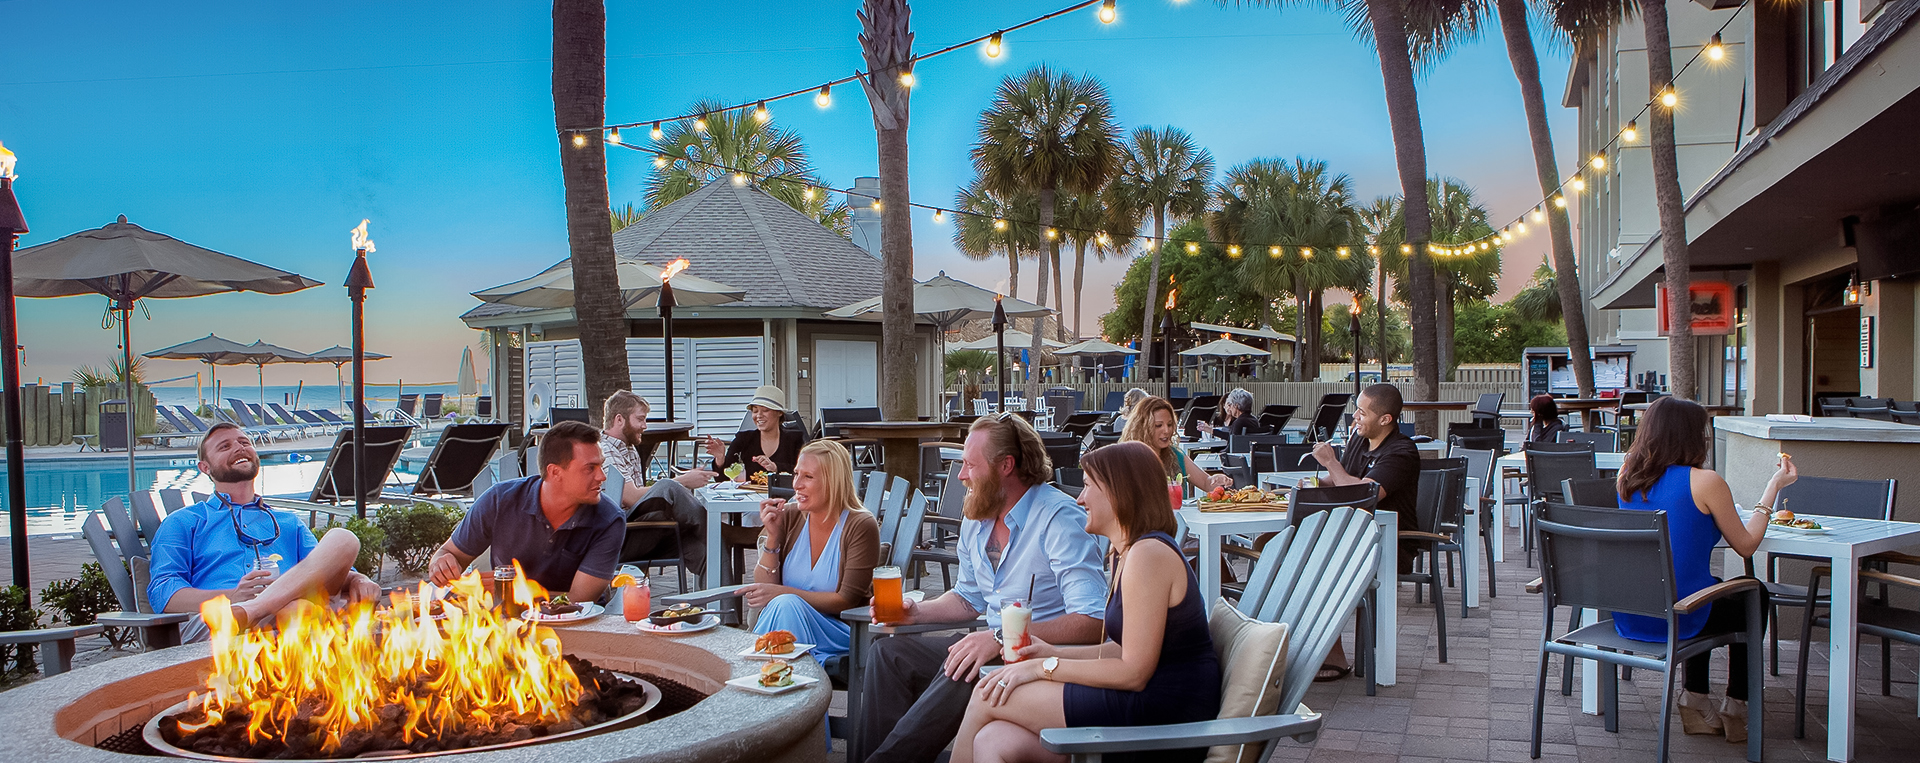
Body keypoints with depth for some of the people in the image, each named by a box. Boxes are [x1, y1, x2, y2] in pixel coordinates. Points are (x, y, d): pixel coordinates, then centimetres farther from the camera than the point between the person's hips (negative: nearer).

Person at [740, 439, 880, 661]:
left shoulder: (861, 526, -11)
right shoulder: (788, 516, 2)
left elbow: (847, 601, -14)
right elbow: (763, 589, 2)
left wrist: (782, 593, -20)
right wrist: (772, 536, -12)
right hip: (788, 624, 4)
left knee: (786, 606, -32)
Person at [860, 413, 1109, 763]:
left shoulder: (1060, 518, -19)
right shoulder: (976, 519, 8)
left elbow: (1091, 623, -30)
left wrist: (1003, 638, -37)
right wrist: (916, 611, 5)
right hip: (993, 647, 9)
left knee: (961, 673, -33)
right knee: (889, 652, -3)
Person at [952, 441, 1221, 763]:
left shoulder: (1149, 554, -16)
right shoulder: (1126, 552, 17)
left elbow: (1134, 672, -18)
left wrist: (1045, 667, -11)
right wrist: (1056, 652, 6)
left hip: (1166, 718, -9)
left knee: (987, 697, -5)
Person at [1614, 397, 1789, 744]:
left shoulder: (1627, 475, 2)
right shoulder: (1705, 482, -15)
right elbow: (1746, 545, -4)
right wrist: (1775, 485, 5)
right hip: (1677, 618, -6)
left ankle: (1695, 702, 35)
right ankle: (1735, 709, 34)